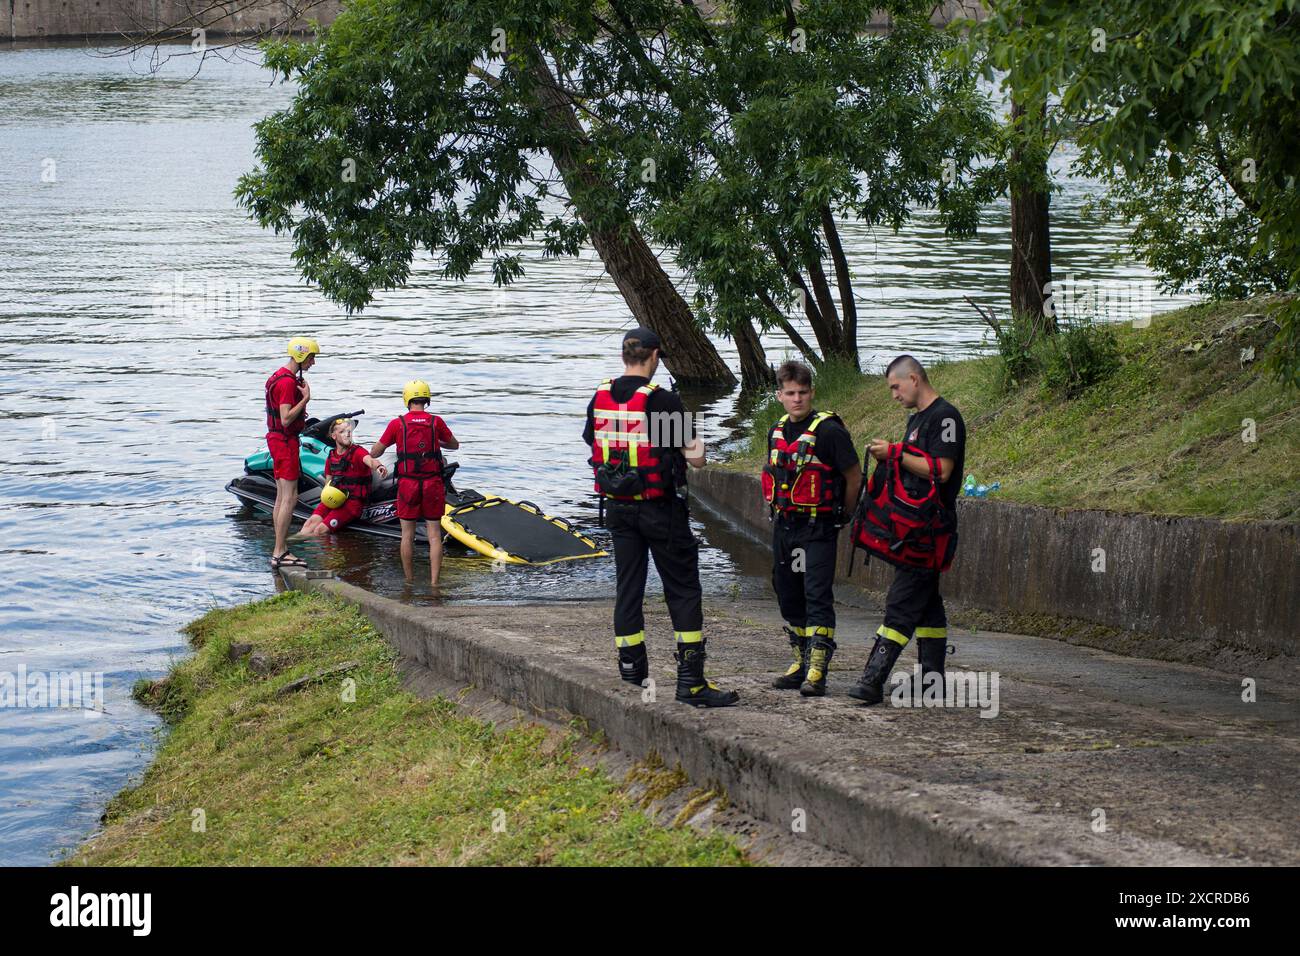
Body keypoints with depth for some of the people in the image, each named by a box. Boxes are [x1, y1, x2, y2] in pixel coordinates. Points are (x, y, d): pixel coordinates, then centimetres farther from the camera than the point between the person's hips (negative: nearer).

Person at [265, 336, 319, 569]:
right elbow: (286, 419, -25)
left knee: (281, 497, 12)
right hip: (285, 441, -11)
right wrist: (305, 398, -21)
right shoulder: (288, 382, -19)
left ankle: (280, 549, 15)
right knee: (289, 498, -10)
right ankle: (279, 553, -11)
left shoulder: (280, 376, 14)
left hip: (276, 438, 11)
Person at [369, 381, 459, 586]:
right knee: (434, 534, 4)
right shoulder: (436, 422, -2)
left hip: (407, 484, -1)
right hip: (433, 483, 1)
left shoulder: (397, 424, -5)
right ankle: (434, 582, -1)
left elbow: (374, 453, 4)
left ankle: (409, 581, 16)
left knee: (407, 534, 10)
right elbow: (455, 445, 16)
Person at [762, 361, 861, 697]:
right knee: (789, 596, 11)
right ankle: (802, 663, 22)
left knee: (818, 596, -12)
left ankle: (817, 671, -15)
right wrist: (780, 510, 17)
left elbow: (854, 477, -5)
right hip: (784, 527, 7)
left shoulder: (829, 430, -12)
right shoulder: (777, 431, 9)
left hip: (818, 530, -7)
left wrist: (837, 515, 4)